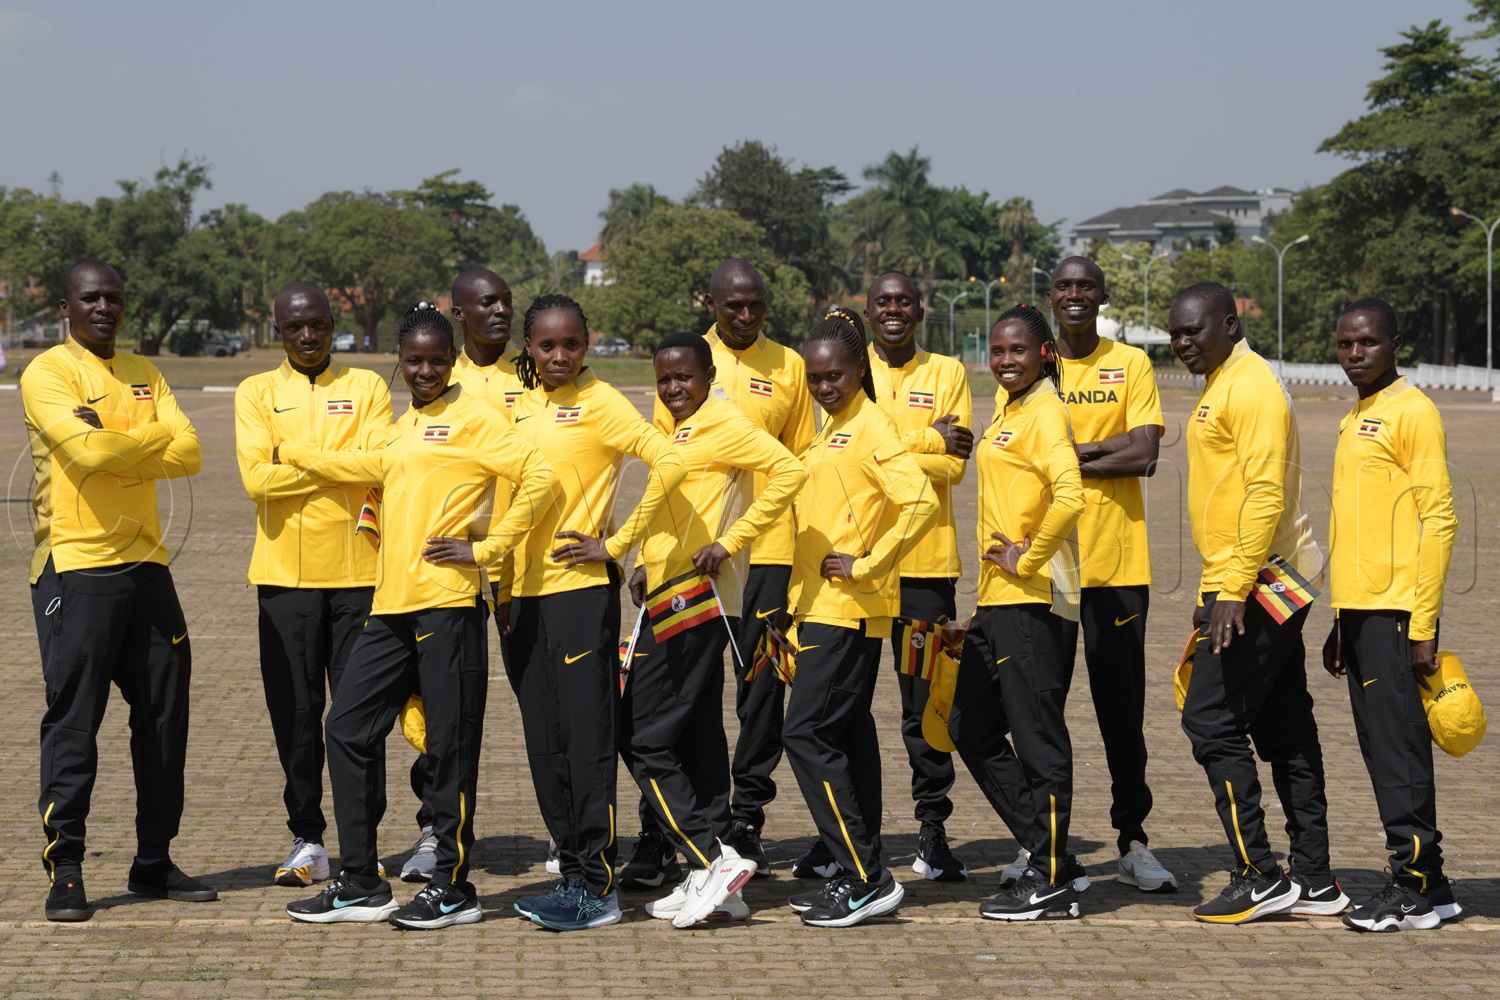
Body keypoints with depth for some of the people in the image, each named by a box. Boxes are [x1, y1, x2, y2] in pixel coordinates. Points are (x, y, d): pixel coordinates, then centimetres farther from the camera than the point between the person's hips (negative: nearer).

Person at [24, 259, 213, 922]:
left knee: (164, 715, 9)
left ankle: (154, 862, 18)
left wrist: (116, 445, -11)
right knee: (73, 721, -5)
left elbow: (188, 455, 2)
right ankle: (64, 872, 2)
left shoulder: (143, 376, 15)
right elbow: (86, 449, -20)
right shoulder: (47, 373, -4)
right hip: (76, 568, -6)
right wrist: (155, 442, -5)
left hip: (145, 563, 7)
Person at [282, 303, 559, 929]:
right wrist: (287, 452, 39)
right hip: (392, 606, 8)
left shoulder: (472, 418, -4)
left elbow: (539, 478, -12)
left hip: (448, 602, -8)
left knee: (450, 744, -3)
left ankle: (453, 888, 6)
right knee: (348, 729, 7)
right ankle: (361, 884, 14)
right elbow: (366, 468, 36)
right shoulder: (401, 431, 21)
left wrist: (487, 548, -11)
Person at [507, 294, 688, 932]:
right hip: (525, 590, 7)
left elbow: (667, 465, -16)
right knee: (544, 744, 8)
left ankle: (596, 888, -3)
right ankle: (574, 872, 16)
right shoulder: (518, 405, 13)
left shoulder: (599, 402, -6)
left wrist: (617, 544, -13)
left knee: (586, 739, -6)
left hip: (581, 588, -7)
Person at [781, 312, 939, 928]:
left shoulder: (871, 427, -12)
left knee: (807, 732, -12)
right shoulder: (829, 430, 17)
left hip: (850, 609, -10)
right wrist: (798, 611, 21)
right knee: (848, 734, 11)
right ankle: (859, 877, 16)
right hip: (820, 608, 10)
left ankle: (865, 879, -10)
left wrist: (866, 566, -19)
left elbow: (920, 501, -25)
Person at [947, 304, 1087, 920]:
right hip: (997, 598, 11)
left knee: (1037, 735, -4)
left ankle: (1050, 881, 4)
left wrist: (1029, 560, -18)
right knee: (971, 728, 14)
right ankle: (1052, 858, 19)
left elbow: (1070, 496, -28)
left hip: (1031, 598, -11)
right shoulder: (1006, 411, 17)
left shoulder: (1044, 413, -12)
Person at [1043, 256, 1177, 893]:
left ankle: (1132, 840, 11)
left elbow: (1145, 455, -6)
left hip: (1117, 563, 0)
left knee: (1122, 708, 3)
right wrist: (1102, 446, -11)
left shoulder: (1131, 364, 6)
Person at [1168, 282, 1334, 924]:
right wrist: (1216, 590, 23)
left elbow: (1266, 492, -22)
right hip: (1263, 587, 10)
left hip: (1260, 583, -10)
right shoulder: (1219, 388, 18)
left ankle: (1259, 878, -6)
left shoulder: (1252, 387, -14)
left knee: (1212, 721, -10)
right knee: (1285, 732, 11)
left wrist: (1235, 587, -25)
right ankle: (1314, 881, 15)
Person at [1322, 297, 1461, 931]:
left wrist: (1423, 625, -18)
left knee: (1398, 744, -8)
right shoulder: (1355, 421, 19)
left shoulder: (1413, 412, -8)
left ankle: (1417, 887, -4)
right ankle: (1425, 884, 14)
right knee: (1380, 748, 9)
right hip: (1358, 611, 9)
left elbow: (1438, 518, -14)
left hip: (1396, 613, -9)